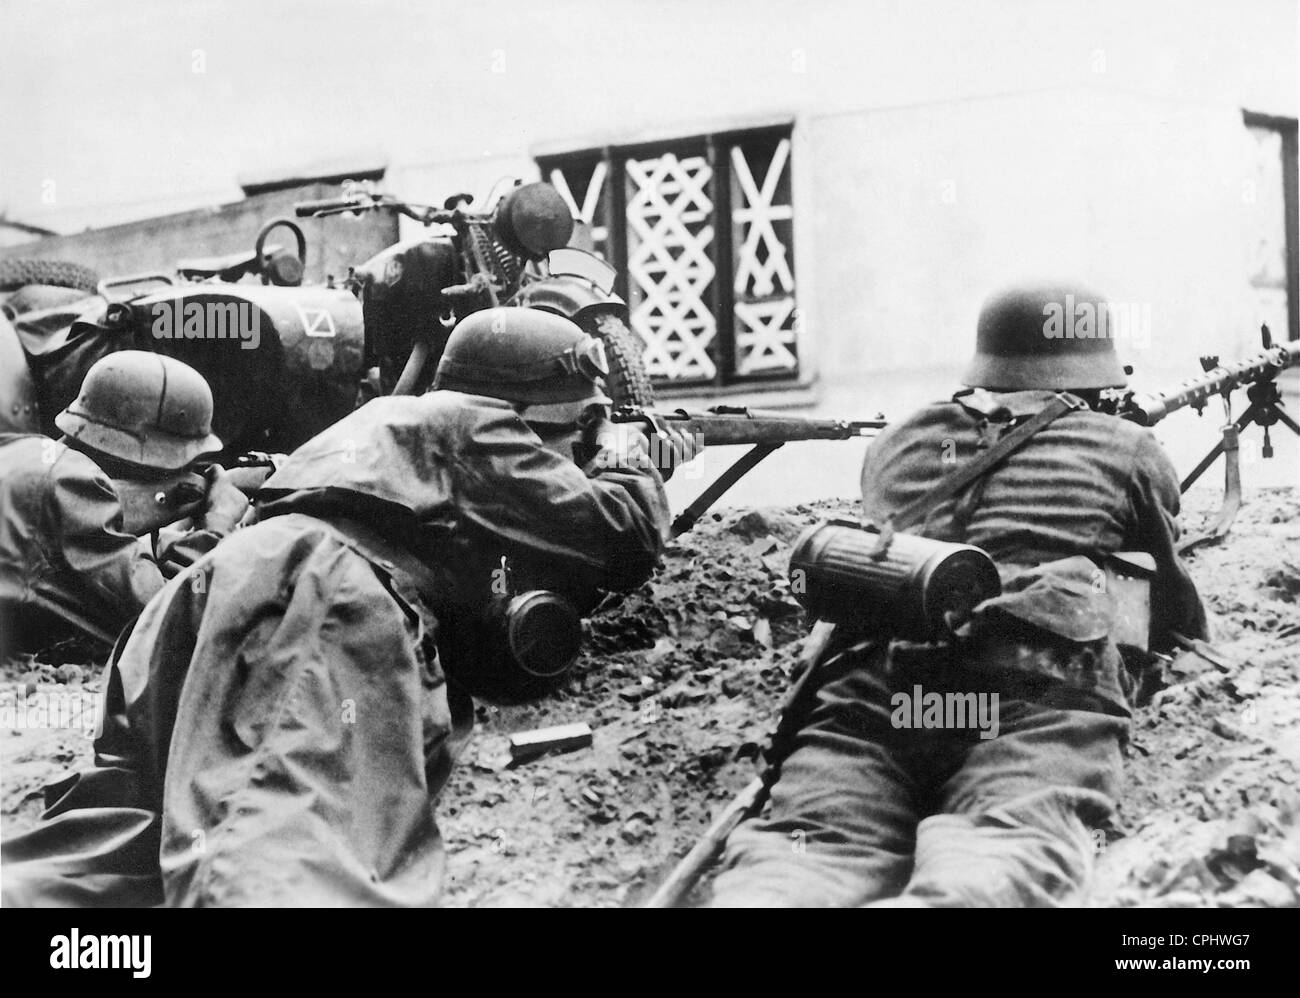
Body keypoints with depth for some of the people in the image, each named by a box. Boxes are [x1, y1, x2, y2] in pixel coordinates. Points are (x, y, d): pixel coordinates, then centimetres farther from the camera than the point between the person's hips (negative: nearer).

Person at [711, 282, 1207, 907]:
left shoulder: (896, 443, 34)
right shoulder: (1126, 447, 26)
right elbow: (1179, 626, 36)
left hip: (872, 677, 3)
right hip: (1038, 688, -3)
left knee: (815, 843, -16)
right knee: (1005, 856, -24)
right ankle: (949, 895, -58)